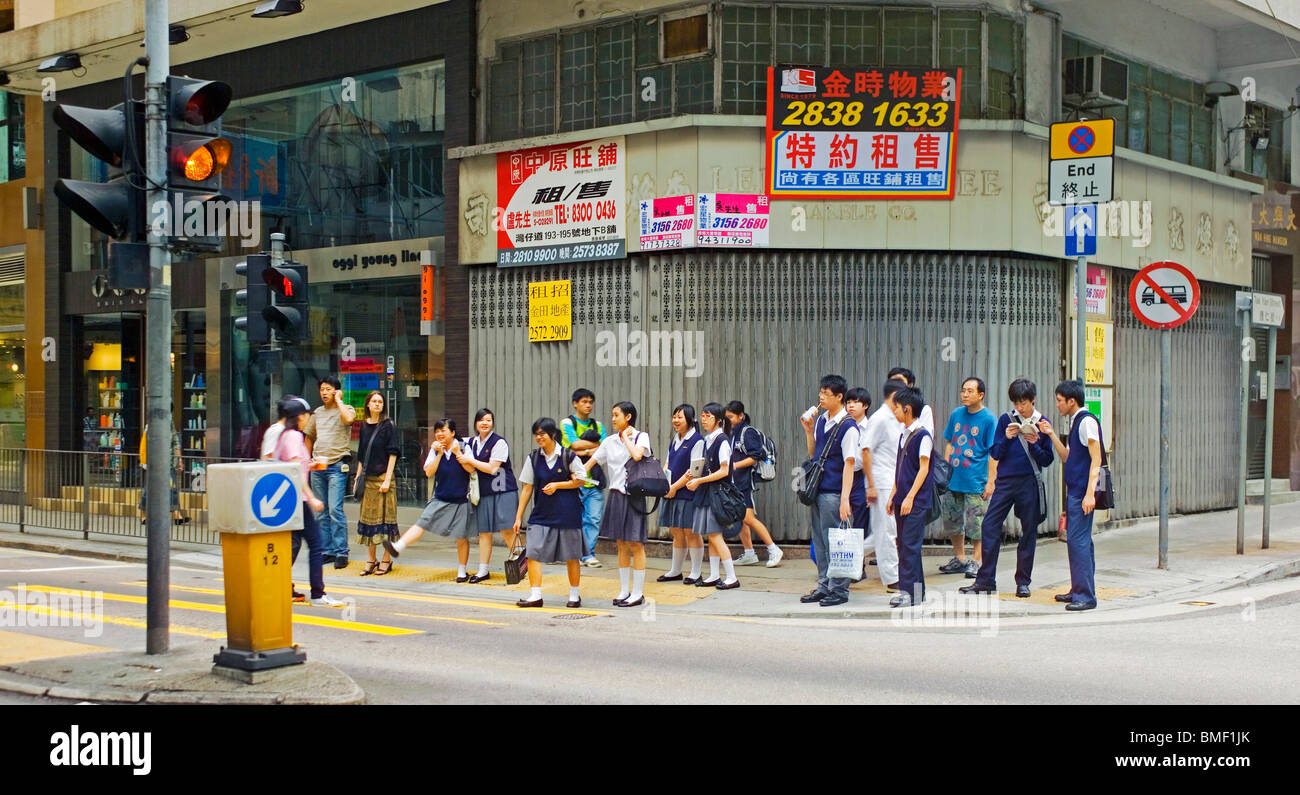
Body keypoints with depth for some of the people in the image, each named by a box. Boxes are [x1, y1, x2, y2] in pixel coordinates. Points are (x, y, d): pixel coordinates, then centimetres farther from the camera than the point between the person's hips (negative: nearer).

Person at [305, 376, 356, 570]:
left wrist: (339, 400, -10)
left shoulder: (346, 409, 0)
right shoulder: (317, 413, 16)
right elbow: (309, 437, 27)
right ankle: (327, 551, 12)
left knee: (335, 510, -13)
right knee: (321, 512, 6)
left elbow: (348, 418, -25)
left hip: (336, 466, -6)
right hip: (317, 467, 6)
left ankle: (341, 552, -9)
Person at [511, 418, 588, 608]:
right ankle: (535, 596, -5)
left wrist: (557, 485, -13)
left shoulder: (568, 456, -5)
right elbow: (527, 488, 7)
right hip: (541, 513, 3)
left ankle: (574, 595, 21)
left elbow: (581, 480, -1)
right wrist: (519, 517, 5)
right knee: (533, 553, -8)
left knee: (571, 556, 6)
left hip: (567, 513, -3)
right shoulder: (533, 458, 4)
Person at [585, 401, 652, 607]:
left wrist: (626, 437, -8)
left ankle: (638, 593, 2)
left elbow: (637, 455, -21)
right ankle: (624, 591, 16)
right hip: (616, 495, 5)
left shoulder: (641, 436, -2)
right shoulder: (610, 441, 11)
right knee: (621, 545, 9)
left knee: (635, 544, -3)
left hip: (633, 495, -5)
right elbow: (591, 462, 10)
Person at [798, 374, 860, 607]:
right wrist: (808, 431, 5)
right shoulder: (821, 420, 12)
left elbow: (849, 464, -14)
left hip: (834, 493, -8)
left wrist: (844, 499, -19)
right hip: (818, 490, 8)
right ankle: (824, 587, 23)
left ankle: (839, 590, 6)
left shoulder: (847, 427, -11)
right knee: (819, 542, 13)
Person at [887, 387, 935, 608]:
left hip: (916, 501, -9)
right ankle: (916, 591, 15)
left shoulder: (923, 436, -10)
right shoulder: (904, 435, 16)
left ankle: (911, 592, -9)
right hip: (902, 500, 9)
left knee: (910, 545, -10)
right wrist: (893, 496, 17)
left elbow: (924, 468, -13)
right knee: (904, 545, 9)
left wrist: (910, 497, -18)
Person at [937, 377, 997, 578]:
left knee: (977, 524, -3)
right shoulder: (956, 414, 9)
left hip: (976, 482, -6)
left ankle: (976, 561, 9)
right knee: (952, 520, 11)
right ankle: (959, 559, 24)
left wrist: (990, 481, -11)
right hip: (953, 479, 6)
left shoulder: (989, 419, -5)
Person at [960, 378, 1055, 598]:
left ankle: (1023, 582, 14)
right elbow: (995, 454, 4)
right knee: (989, 526, -5)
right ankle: (985, 580, 2)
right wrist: (1007, 438, -12)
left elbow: (1047, 460, 3)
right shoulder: (1006, 420, 6)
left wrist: (1034, 444, -13)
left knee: (1029, 531, 3)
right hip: (1005, 481, 1)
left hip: (1029, 483, -1)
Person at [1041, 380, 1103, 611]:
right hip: (1074, 489, 10)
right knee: (1076, 539, 13)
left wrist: (1090, 493, -22)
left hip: (1083, 491, -10)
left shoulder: (1087, 421, -13)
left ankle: (1086, 596, -8)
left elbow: (1096, 459, -17)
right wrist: (1051, 435, 13)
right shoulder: (1075, 422, 16)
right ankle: (1078, 590, 20)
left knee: (1078, 540, -11)